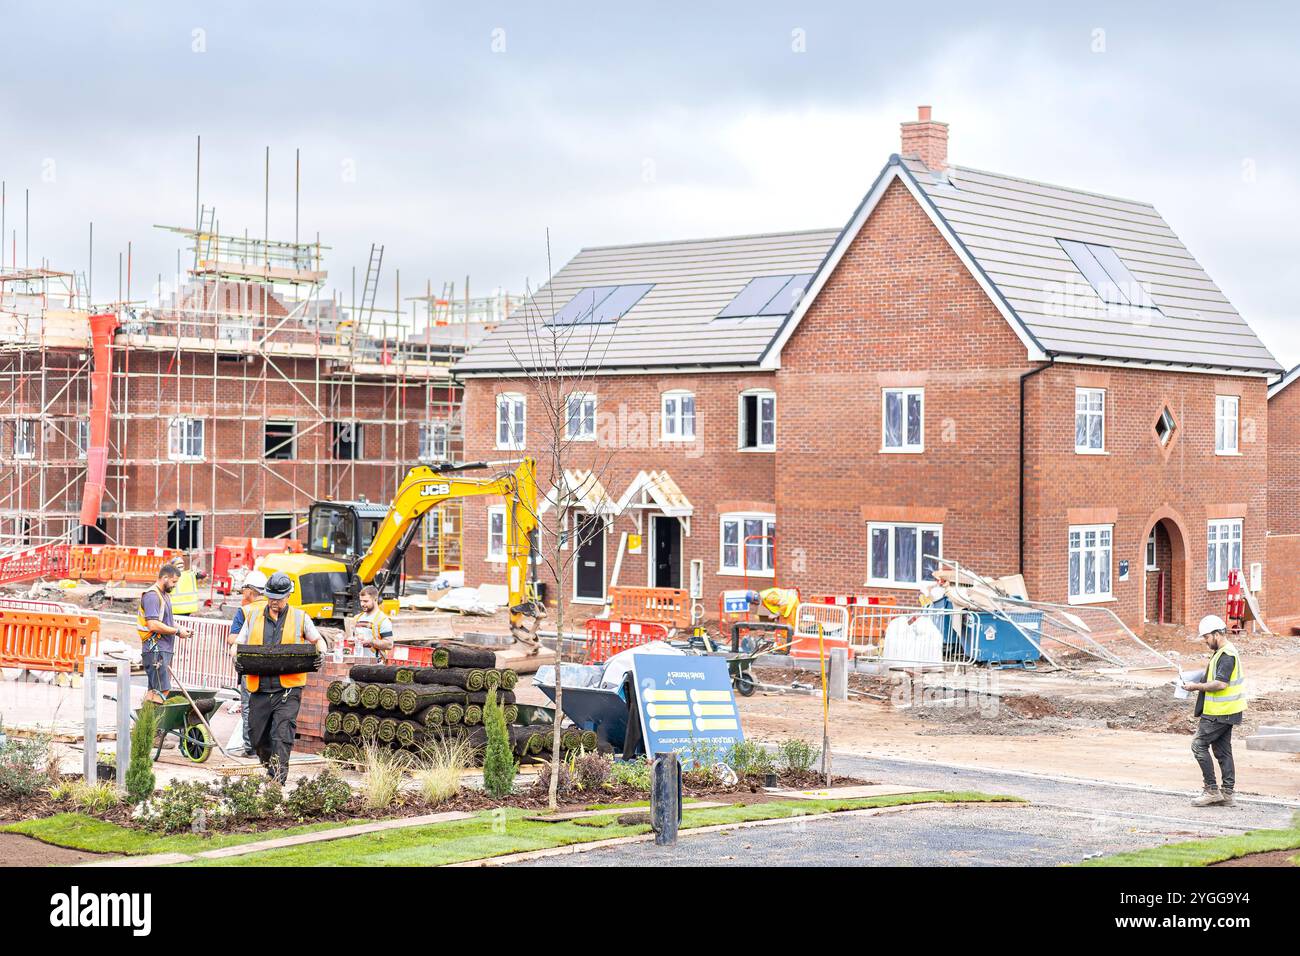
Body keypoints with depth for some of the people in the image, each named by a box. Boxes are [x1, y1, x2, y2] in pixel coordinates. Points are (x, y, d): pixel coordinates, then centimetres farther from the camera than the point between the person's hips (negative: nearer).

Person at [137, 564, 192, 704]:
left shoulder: (165, 595, 19)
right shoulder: (152, 595, -13)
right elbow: (153, 625, -22)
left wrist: (180, 629, 11)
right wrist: (177, 631, -14)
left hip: (165, 649, 10)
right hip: (155, 649, -10)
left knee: (153, 690, 11)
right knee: (163, 690, -15)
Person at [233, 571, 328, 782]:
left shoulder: (300, 618, 7)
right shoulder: (253, 616, 10)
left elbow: (318, 640, 19)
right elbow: (237, 644, 13)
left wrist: (320, 653, -3)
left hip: (288, 688, -3)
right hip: (259, 688, 3)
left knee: (282, 735, -14)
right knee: (257, 736, 10)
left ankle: (278, 781, -15)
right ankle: (270, 767, 33)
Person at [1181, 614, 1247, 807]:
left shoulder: (1226, 655, -18)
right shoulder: (1222, 652, 16)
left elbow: (1221, 684, -25)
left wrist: (1197, 686, -16)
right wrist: (1200, 684, 13)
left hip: (1220, 713, -10)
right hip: (1225, 711, 10)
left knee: (1199, 745, -7)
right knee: (1223, 750, 11)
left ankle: (1212, 790, -6)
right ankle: (1227, 794, 14)